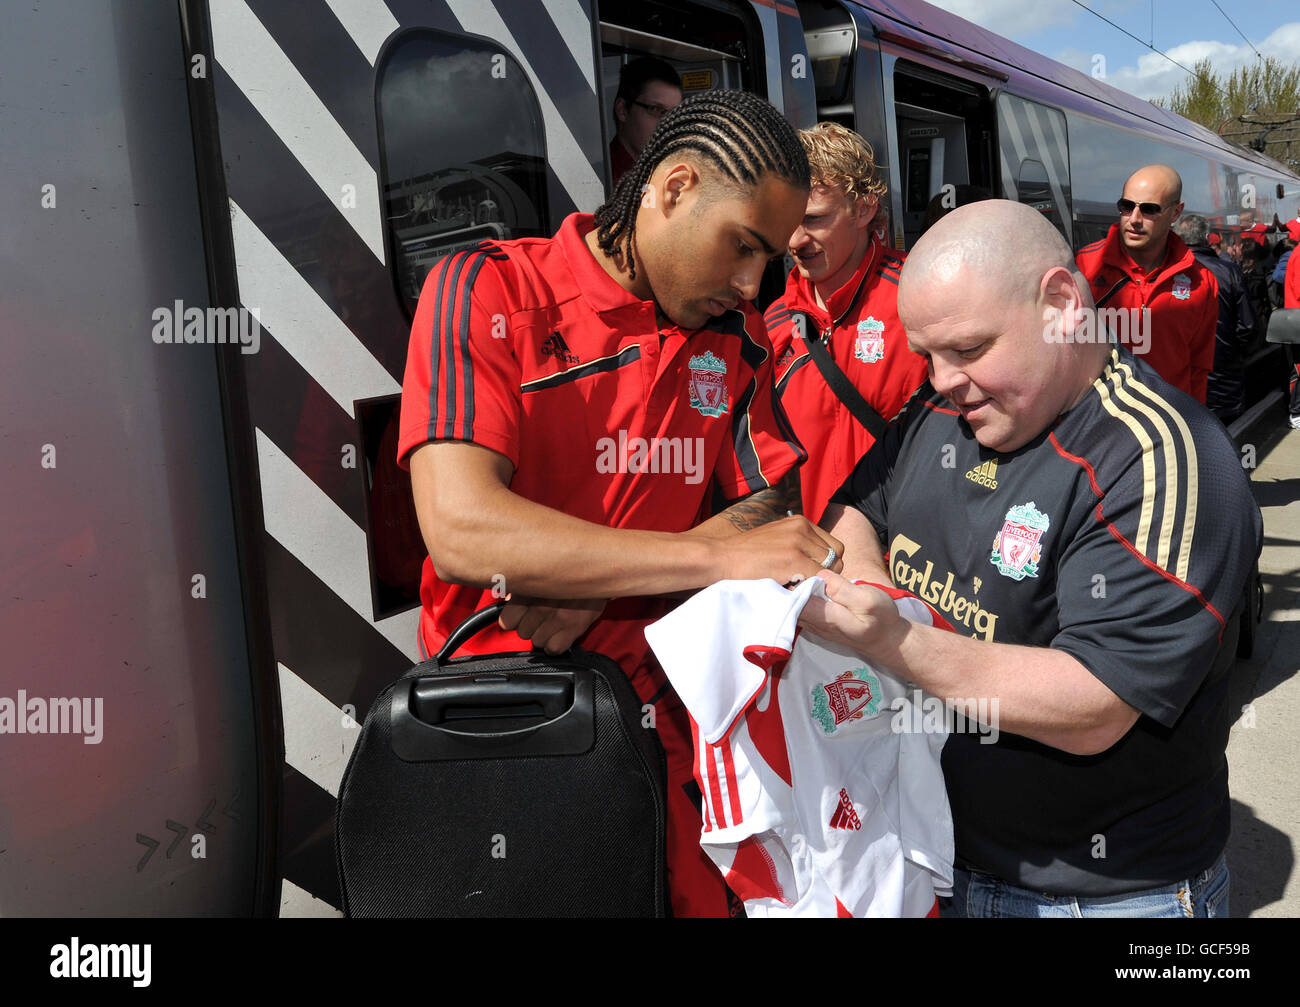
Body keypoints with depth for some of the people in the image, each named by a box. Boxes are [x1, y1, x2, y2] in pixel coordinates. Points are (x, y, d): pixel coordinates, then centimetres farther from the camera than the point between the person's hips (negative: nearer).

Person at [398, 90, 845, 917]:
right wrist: (719, 555, -25)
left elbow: (768, 511, 0)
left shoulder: (737, 336, 7)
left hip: (673, 715, 4)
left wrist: (597, 588, -16)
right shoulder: (487, 293, -10)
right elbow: (461, 531, -23)